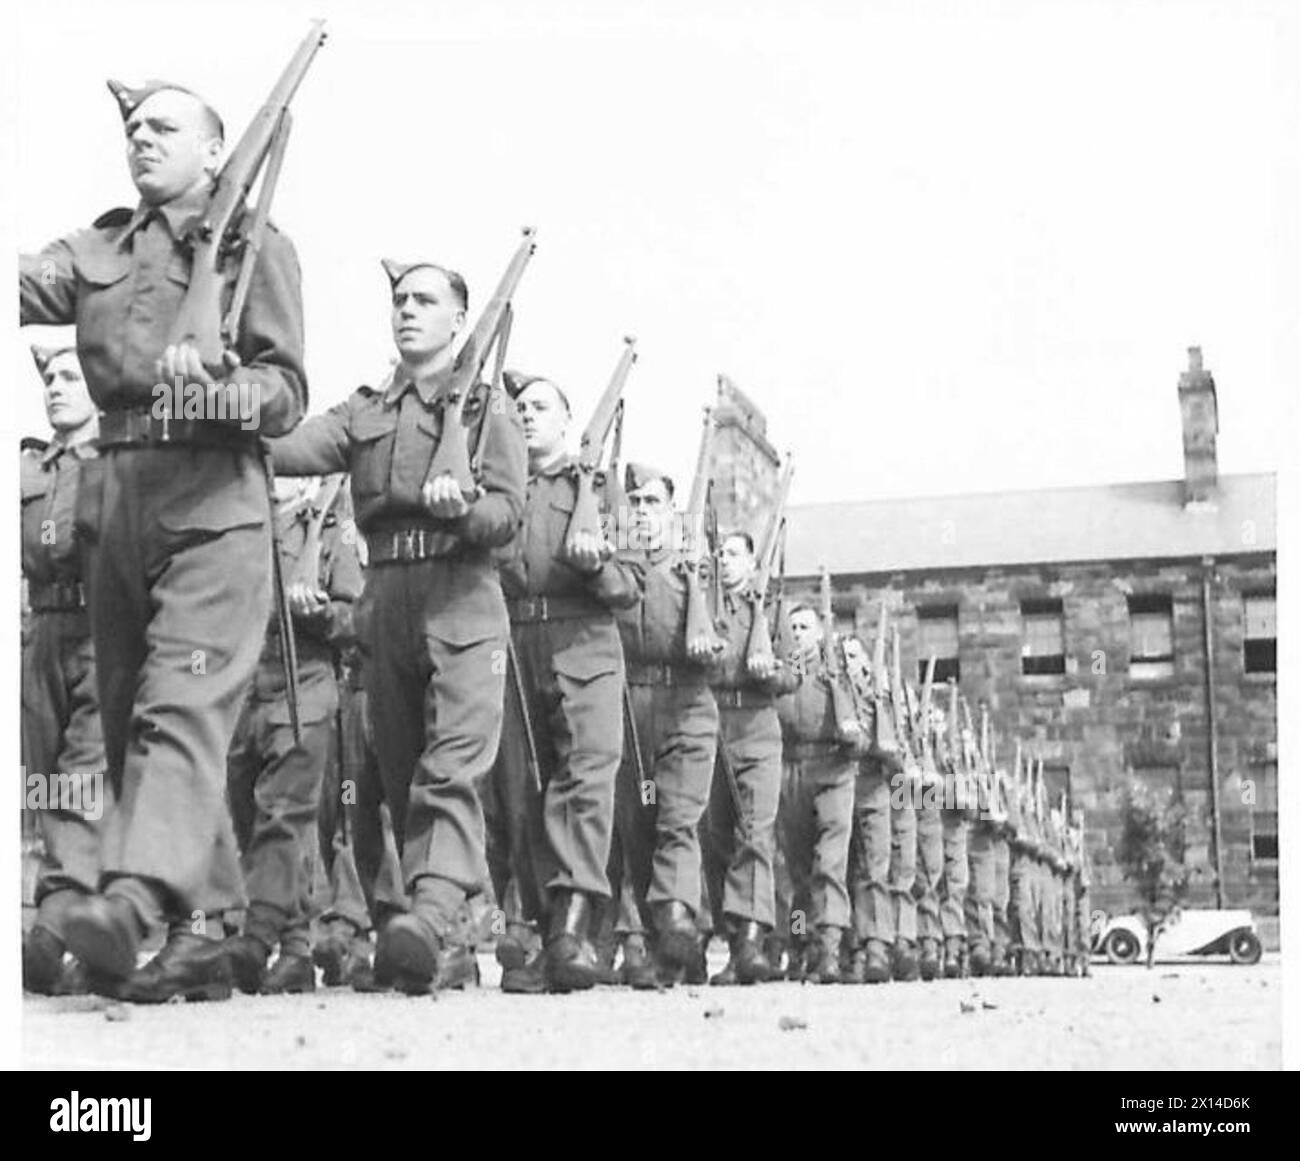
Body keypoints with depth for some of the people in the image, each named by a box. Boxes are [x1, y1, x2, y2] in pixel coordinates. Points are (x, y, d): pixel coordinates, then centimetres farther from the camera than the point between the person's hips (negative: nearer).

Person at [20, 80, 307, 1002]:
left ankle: (137, 898, -32)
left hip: (213, 500, -6)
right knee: (128, 717, 6)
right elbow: (28, 287, 2)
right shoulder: (98, 247, 21)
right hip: (115, 500, 6)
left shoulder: (252, 242, 5)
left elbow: (289, 391, -3)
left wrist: (211, 386, -22)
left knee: (182, 705, -18)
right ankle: (203, 933, 12)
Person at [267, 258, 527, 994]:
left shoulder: (488, 407, 9)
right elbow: (291, 449, 1)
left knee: (452, 766, -19)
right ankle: (451, 951, 11)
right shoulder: (365, 413, 19)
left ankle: (435, 915, -35)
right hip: (386, 597, 5)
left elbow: (509, 512, 0)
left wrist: (462, 509, -22)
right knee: (401, 775, 5)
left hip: (463, 598, -5)